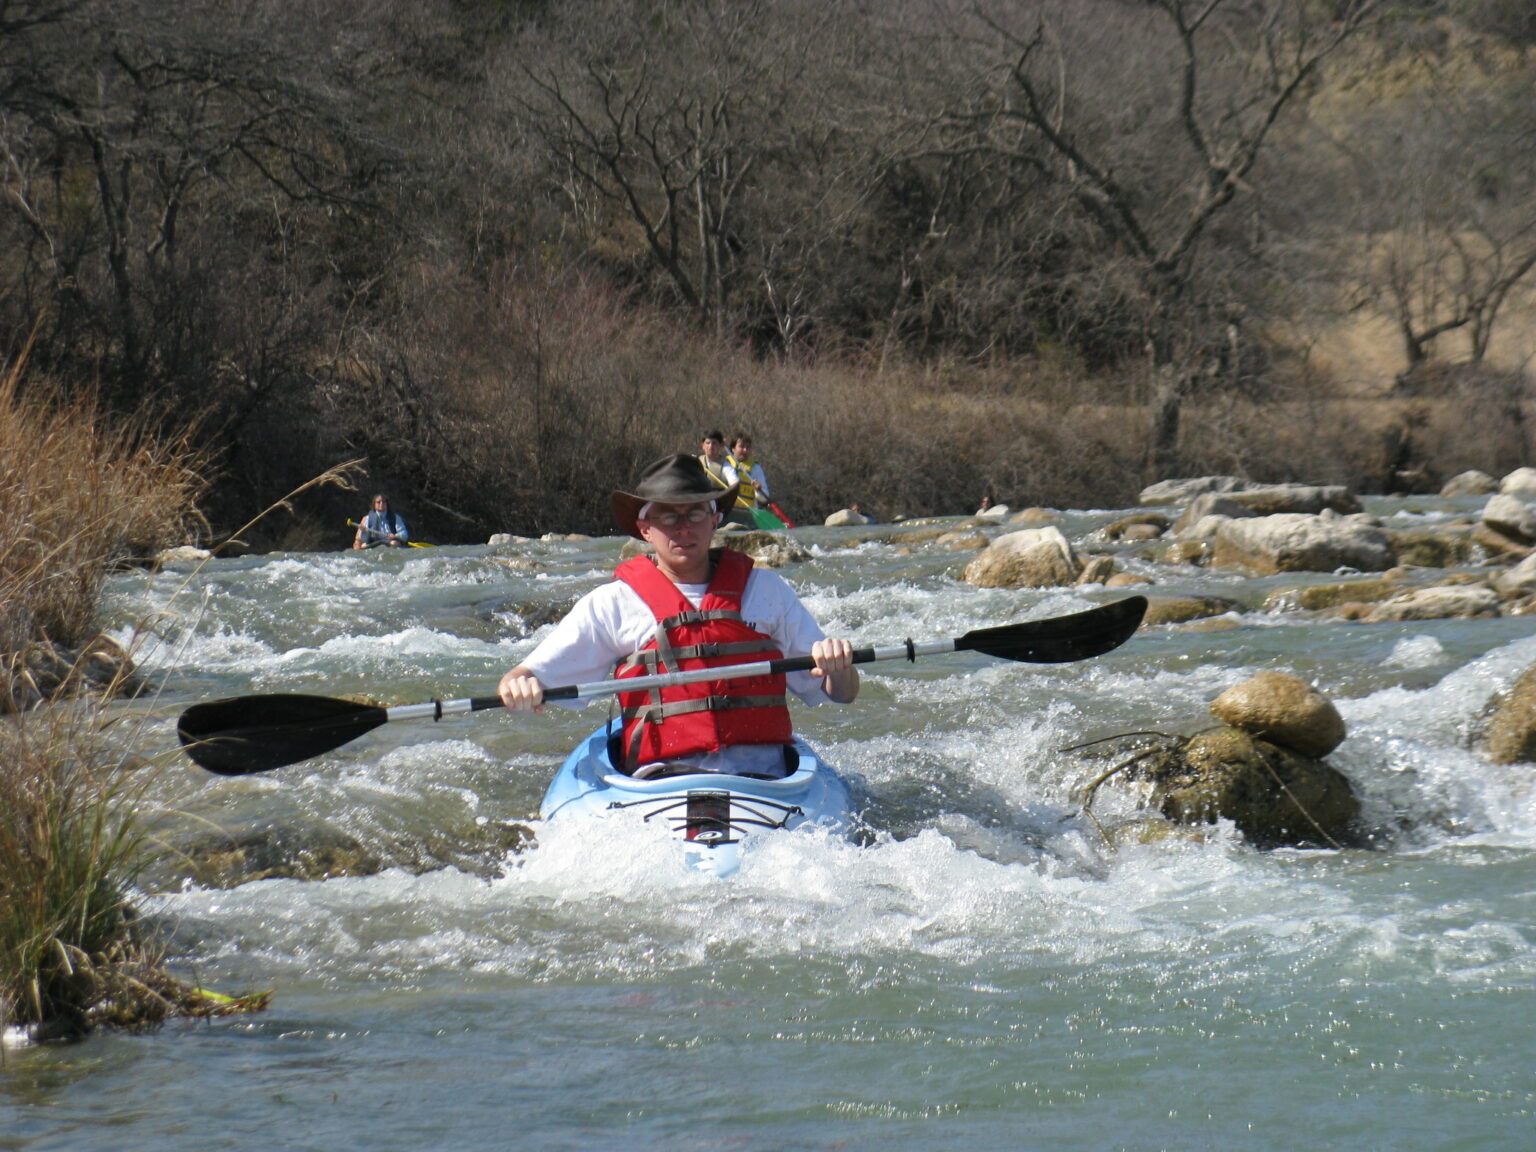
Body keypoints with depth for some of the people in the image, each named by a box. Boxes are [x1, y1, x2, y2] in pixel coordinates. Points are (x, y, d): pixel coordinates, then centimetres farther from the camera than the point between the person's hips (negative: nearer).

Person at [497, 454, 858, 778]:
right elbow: (530, 677, 10)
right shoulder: (612, 604, 12)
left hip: (765, 779, 2)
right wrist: (518, 686, -15)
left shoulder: (766, 590, 17)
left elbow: (844, 693, 20)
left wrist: (838, 668, -3)